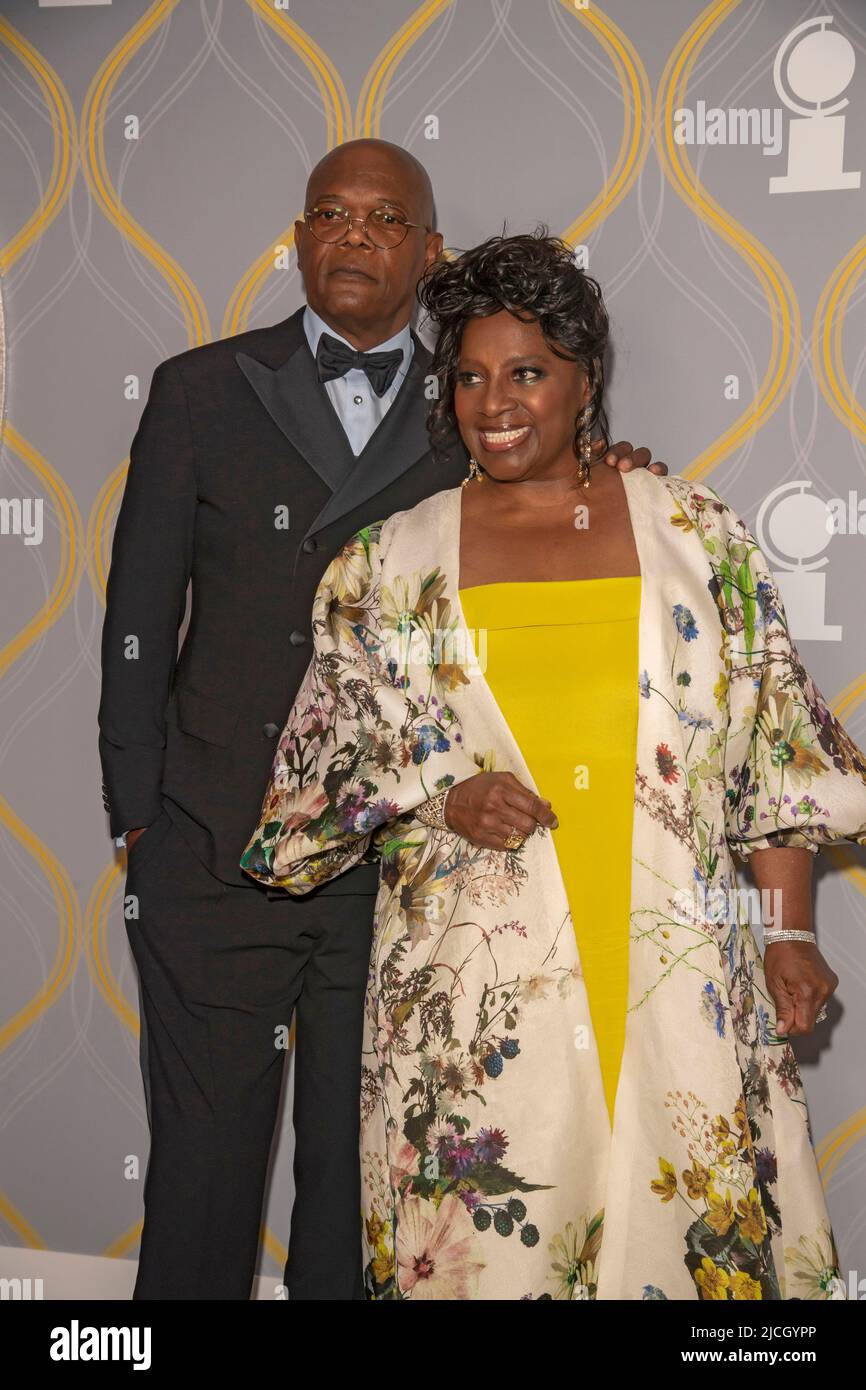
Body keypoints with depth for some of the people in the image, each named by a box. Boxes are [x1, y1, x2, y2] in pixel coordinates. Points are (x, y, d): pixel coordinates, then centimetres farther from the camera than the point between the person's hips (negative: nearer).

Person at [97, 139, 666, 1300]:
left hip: (396, 866, 1)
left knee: (362, 1172, 12)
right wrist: (139, 819, 0)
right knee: (204, 1164, 9)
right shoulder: (202, 390, 5)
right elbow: (139, 618, 4)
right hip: (214, 858, 0)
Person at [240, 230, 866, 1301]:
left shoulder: (693, 533, 5)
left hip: (676, 965, 1)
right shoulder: (392, 563, 6)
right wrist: (443, 801, -10)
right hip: (477, 978, 0)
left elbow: (775, 754, 5)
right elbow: (324, 771, 7)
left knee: (700, 1229, 5)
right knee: (483, 1238, 5)